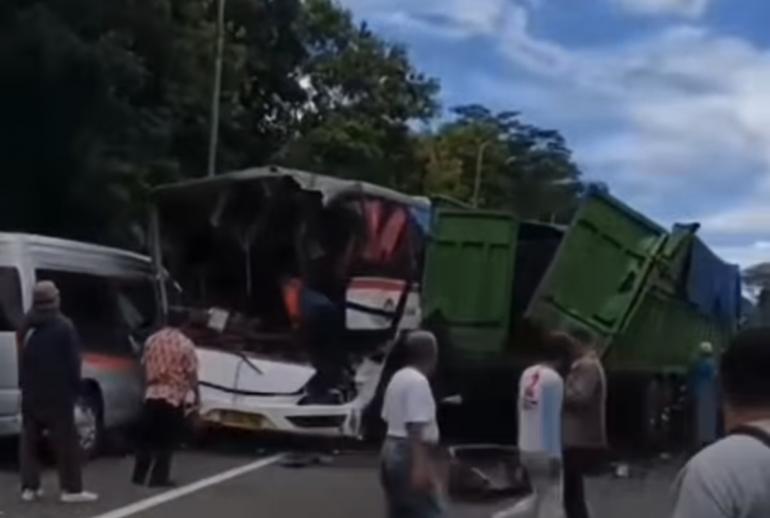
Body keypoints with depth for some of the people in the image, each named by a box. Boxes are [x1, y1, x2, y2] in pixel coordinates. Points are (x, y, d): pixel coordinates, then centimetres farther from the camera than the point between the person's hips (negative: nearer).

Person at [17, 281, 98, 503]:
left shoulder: (26, 325, 9)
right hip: (57, 392, -6)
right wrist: (75, 388, -4)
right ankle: (72, 489, -2)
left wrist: (24, 385, 19)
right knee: (66, 440, -2)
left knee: (29, 439, 11)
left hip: (31, 392, 6)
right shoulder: (63, 326, -12)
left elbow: (22, 358, 14)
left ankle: (30, 487, 10)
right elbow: (73, 361, -12)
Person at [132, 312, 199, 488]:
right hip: (174, 396, -5)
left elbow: (145, 366, 13)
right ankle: (159, 477, 5)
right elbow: (191, 373, -9)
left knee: (147, 437, 12)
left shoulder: (152, 340, 7)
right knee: (167, 440, 3)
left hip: (152, 394, 5)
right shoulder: (185, 344, -10)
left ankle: (139, 475, 15)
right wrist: (196, 394, 2)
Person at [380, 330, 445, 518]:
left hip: (392, 449, 10)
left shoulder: (398, 378, 14)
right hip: (409, 453, -10)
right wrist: (420, 465, -27)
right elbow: (415, 427, -23)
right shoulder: (418, 381, -15)